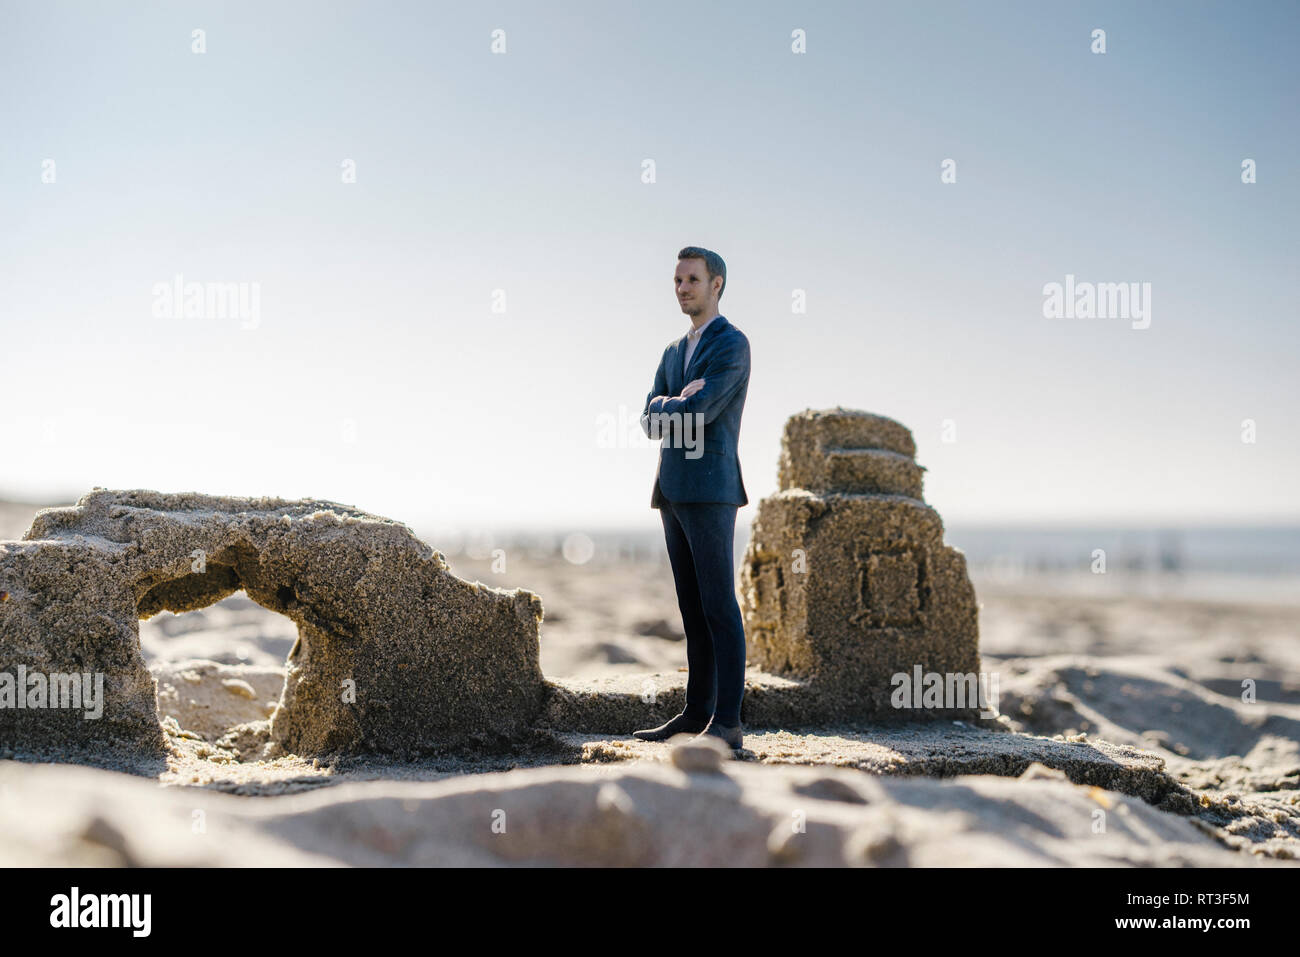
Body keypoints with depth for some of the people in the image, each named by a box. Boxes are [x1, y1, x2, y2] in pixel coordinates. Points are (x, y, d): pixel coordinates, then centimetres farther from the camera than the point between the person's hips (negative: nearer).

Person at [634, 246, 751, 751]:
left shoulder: (733, 344, -6)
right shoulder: (673, 352, 21)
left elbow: (696, 414, -18)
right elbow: (650, 421, 9)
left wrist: (665, 407, 1)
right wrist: (680, 403, -9)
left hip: (710, 490, -8)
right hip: (673, 492, 8)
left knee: (719, 607, -9)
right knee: (692, 609, 9)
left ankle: (727, 722, -8)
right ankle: (696, 713, 14)